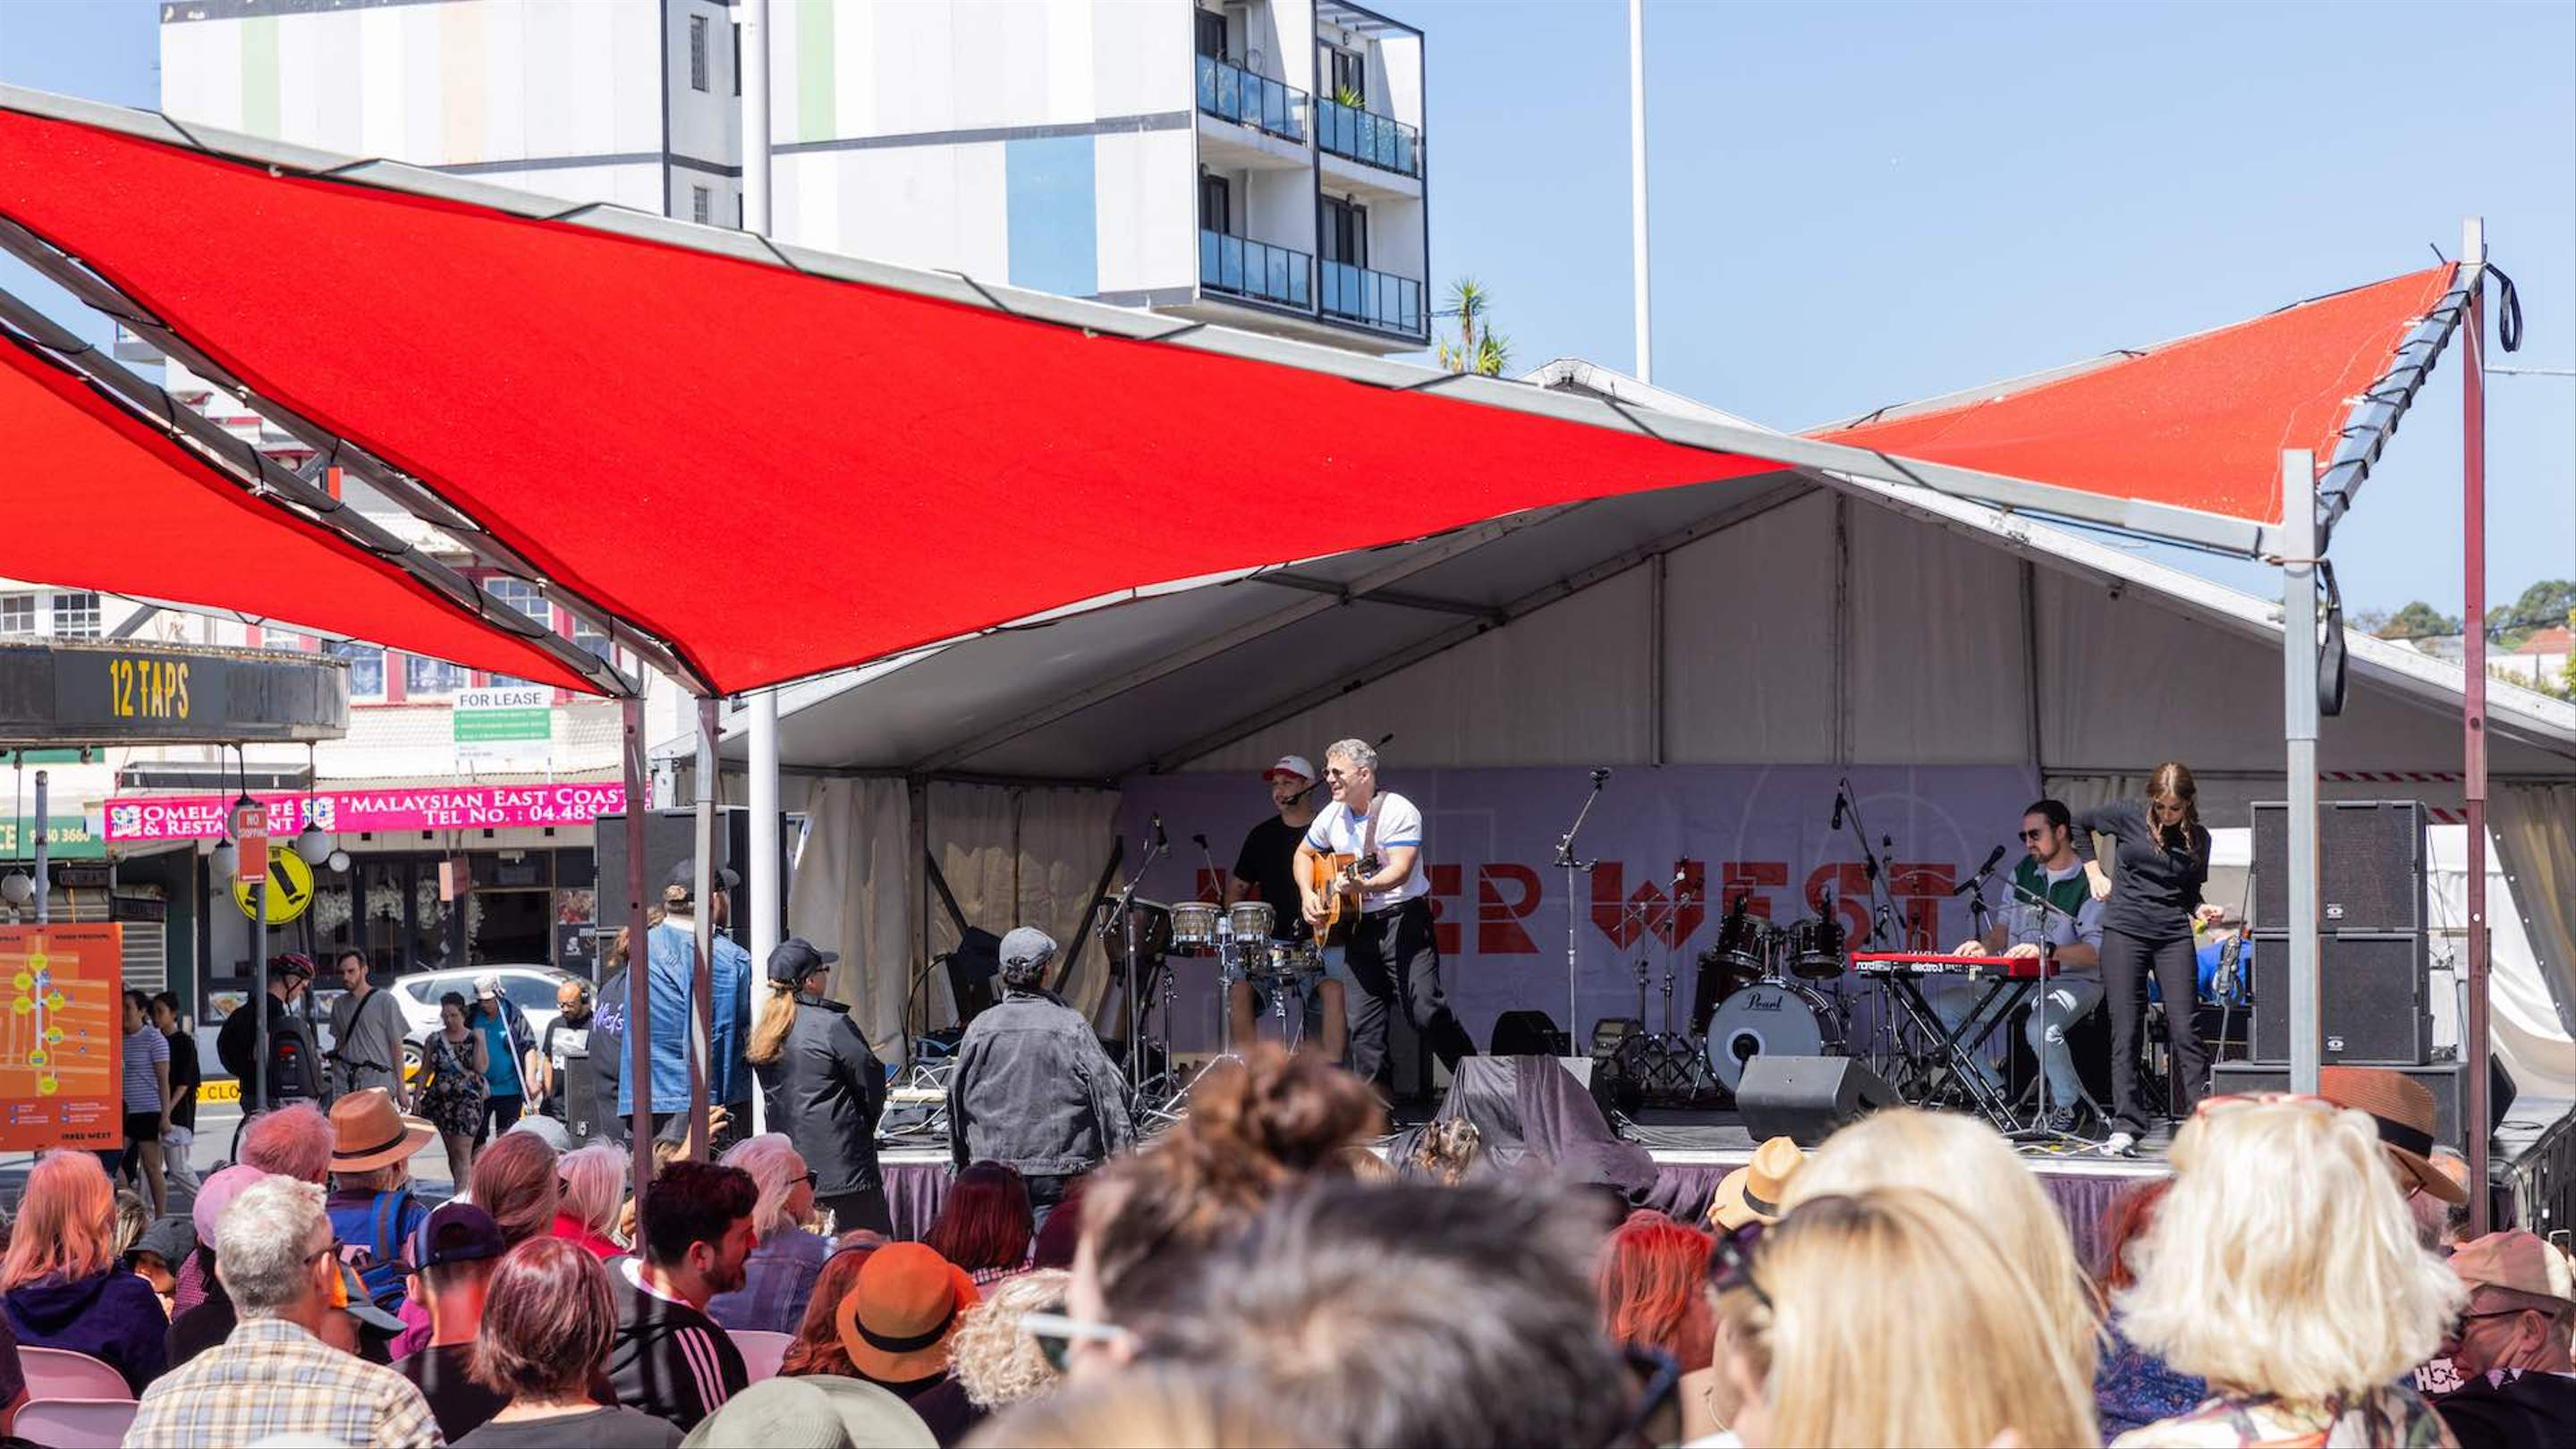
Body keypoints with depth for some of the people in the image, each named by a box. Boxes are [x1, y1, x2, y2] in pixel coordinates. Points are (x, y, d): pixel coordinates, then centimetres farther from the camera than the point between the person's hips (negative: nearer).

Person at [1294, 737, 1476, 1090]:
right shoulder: (1333, 816, 10)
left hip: (1403, 919, -7)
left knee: (1426, 1012, -17)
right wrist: (1308, 895, 9)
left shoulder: (1398, 811, -12)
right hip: (1359, 926, 7)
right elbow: (1304, 854, 26)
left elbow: (1401, 870, -23)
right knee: (1363, 1022, 4)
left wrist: (1364, 886, -40)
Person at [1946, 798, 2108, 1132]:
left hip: (2073, 981, -7)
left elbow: (2095, 952, -18)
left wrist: (2046, 951, -32)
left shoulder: (2088, 883, -10)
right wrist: (1984, 946, -7)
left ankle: (2068, 1104, -12)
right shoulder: (2024, 872, 13)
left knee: (2040, 1027, -39)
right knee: (1942, 1004, -6)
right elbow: (2004, 927, 16)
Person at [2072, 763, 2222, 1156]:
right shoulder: (2129, 817, 1)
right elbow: (2079, 824, 16)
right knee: (2125, 1032, -1)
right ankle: (2126, 1128, 1)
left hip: (2174, 936, 1)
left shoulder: (2197, 839, 7)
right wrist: (2094, 873, 9)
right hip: (2124, 932, -1)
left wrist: (2202, 911, -4)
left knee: (2184, 1028, -6)